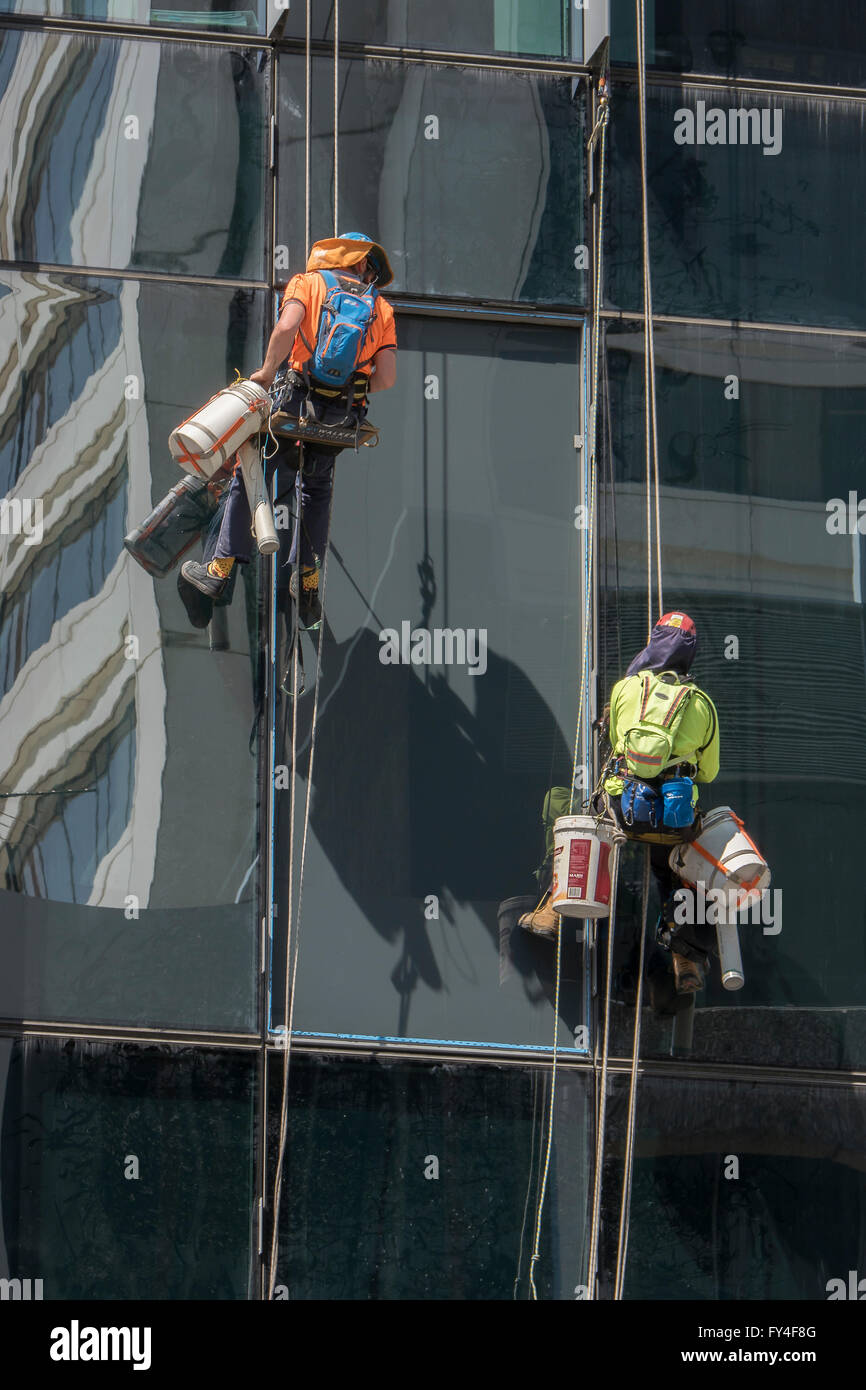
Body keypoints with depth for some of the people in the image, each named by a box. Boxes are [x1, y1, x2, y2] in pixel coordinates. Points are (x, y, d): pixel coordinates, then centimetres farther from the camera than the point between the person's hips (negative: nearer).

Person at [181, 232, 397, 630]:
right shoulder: (381, 309, 11)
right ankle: (308, 580, 17)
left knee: (248, 477, 14)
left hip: (301, 403, -3)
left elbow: (286, 328, -16)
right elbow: (386, 377, 2)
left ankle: (220, 570, 16)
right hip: (345, 417, 3)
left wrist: (266, 372, -3)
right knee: (317, 489, 25)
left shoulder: (307, 283, 5)